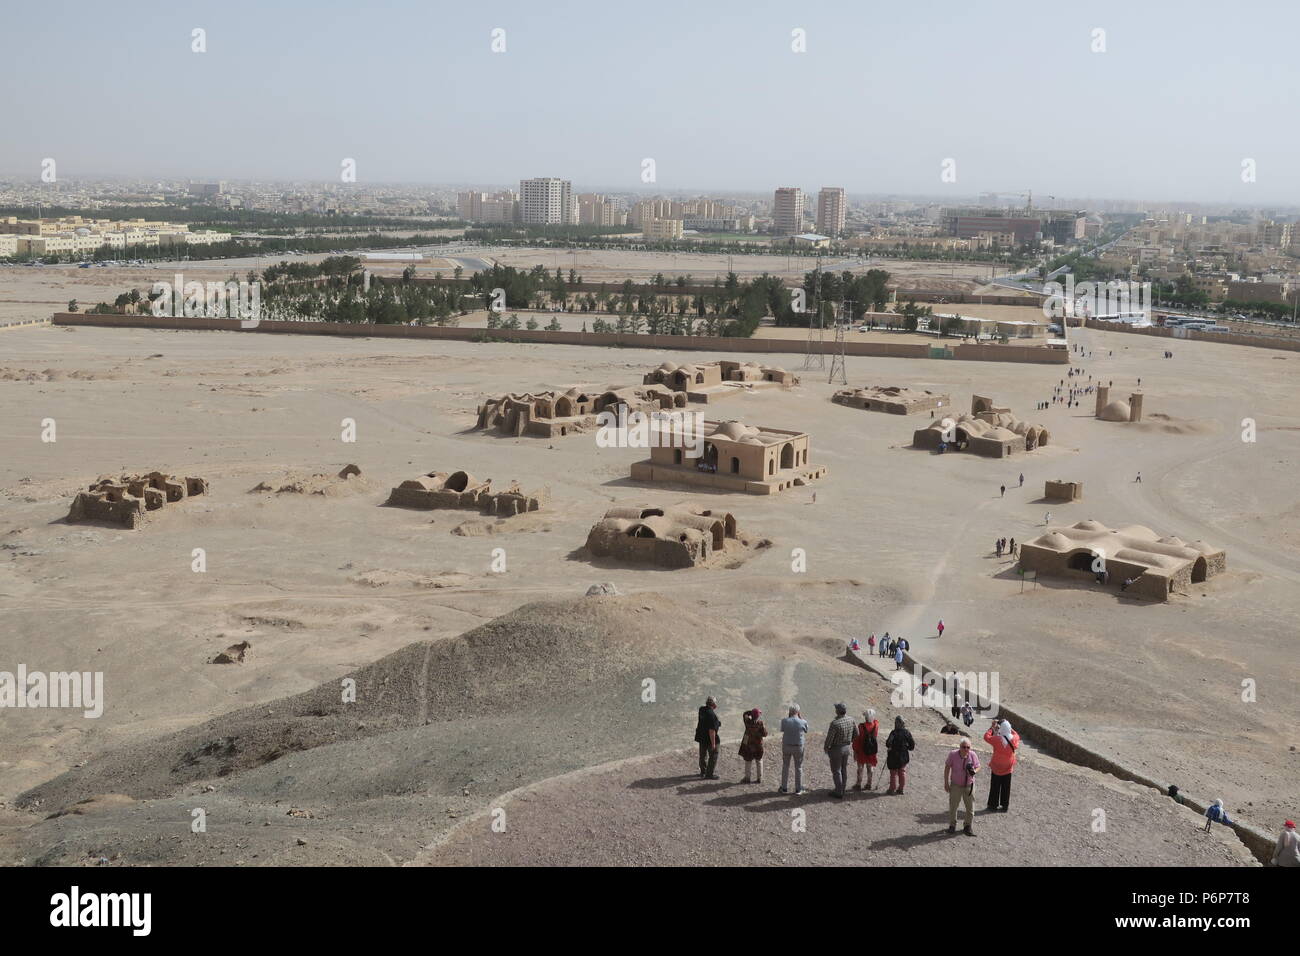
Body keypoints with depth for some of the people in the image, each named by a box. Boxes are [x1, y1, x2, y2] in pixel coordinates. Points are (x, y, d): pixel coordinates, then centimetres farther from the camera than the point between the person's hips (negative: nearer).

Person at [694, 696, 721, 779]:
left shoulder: (702, 709, -5)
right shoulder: (712, 715, -28)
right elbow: (711, 730, -28)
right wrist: (713, 743, -24)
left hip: (701, 736, 8)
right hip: (709, 738, -8)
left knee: (703, 755, 21)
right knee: (713, 756, 7)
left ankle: (703, 772, 36)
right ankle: (709, 774, 10)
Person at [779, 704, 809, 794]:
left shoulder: (784, 721, -13)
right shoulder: (803, 722, -15)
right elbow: (806, 731, 5)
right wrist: (801, 718, 3)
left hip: (786, 746, 1)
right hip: (798, 747, -1)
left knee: (785, 766, 15)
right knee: (798, 767, 12)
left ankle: (784, 788, 19)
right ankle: (798, 789, 17)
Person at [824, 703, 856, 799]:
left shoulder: (835, 723, -28)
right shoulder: (850, 720, -7)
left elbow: (829, 738, -21)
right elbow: (856, 733, 5)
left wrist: (825, 748, -4)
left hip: (836, 749, -7)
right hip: (847, 748, 7)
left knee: (836, 771, 4)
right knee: (844, 769, 18)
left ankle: (839, 792, 8)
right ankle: (843, 789, 29)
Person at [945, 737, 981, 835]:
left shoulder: (973, 755, -14)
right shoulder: (953, 755, -18)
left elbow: (978, 766, 1)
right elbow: (947, 767, -5)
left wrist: (974, 771, -23)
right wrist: (946, 782, -4)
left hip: (969, 785, 1)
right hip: (955, 785, -1)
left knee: (970, 807, 7)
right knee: (953, 806, 8)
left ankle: (967, 826, 25)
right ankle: (952, 825, 28)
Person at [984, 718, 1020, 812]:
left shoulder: (997, 739, -25)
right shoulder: (1013, 739, -14)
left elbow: (986, 736, -9)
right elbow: (1017, 735, 10)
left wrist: (992, 727, -2)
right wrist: (1009, 728, 10)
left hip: (996, 768, -3)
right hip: (1008, 768, 3)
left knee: (995, 787, 10)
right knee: (1006, 787, 15)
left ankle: (993, 806, 18)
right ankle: (1004, 806, 23)